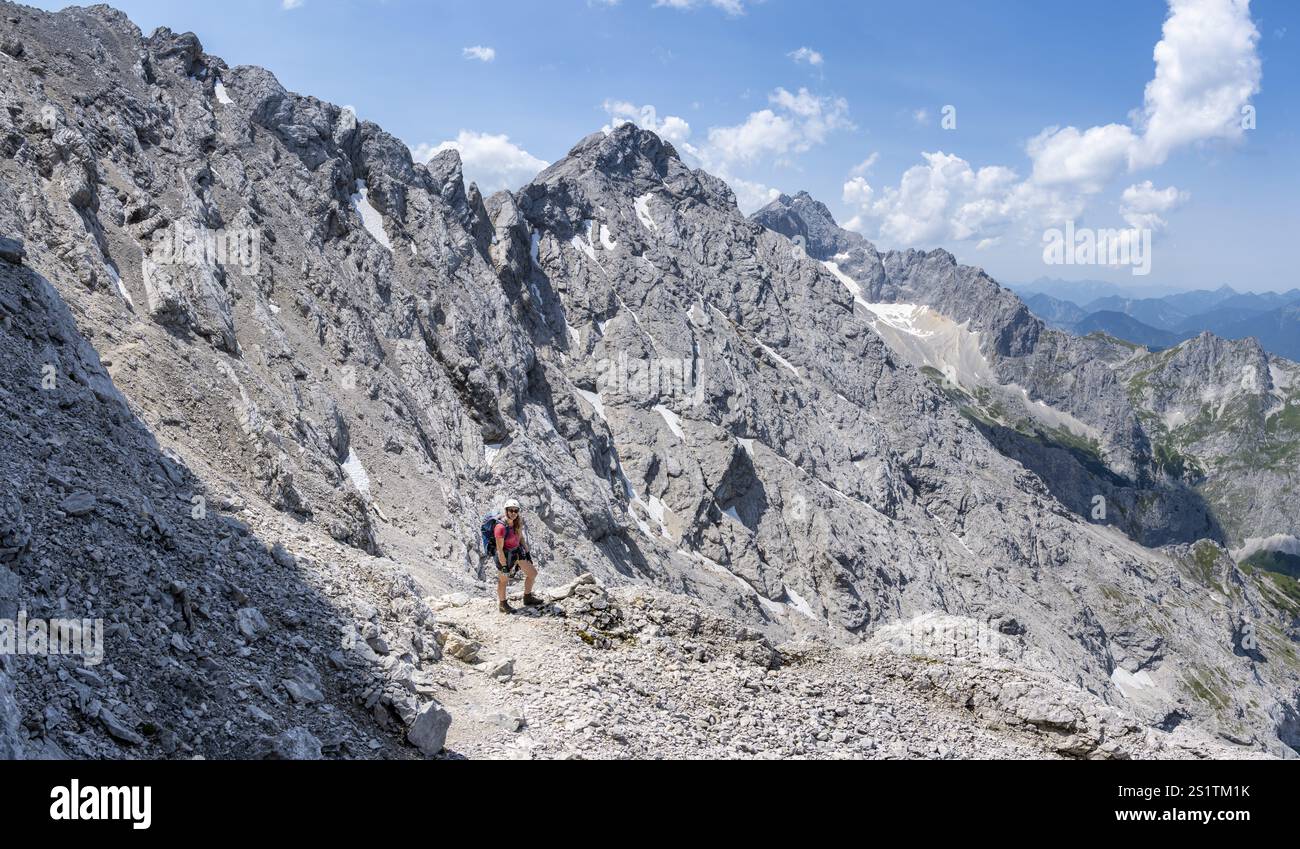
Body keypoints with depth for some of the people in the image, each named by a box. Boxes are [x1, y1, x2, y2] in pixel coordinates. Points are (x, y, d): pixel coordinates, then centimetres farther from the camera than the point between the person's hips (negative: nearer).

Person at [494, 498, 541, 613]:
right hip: (505, 555, -8)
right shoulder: (501, 527, -31)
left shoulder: (517, 522, -8)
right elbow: (499, 549, -26)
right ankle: (502, 604, 36)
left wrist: (527, 553, 12)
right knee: (503, 580, 13)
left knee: (532, 573, 13)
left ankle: (528, 599, 32)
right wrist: (504, 566, -20)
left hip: (517, 551, 8)